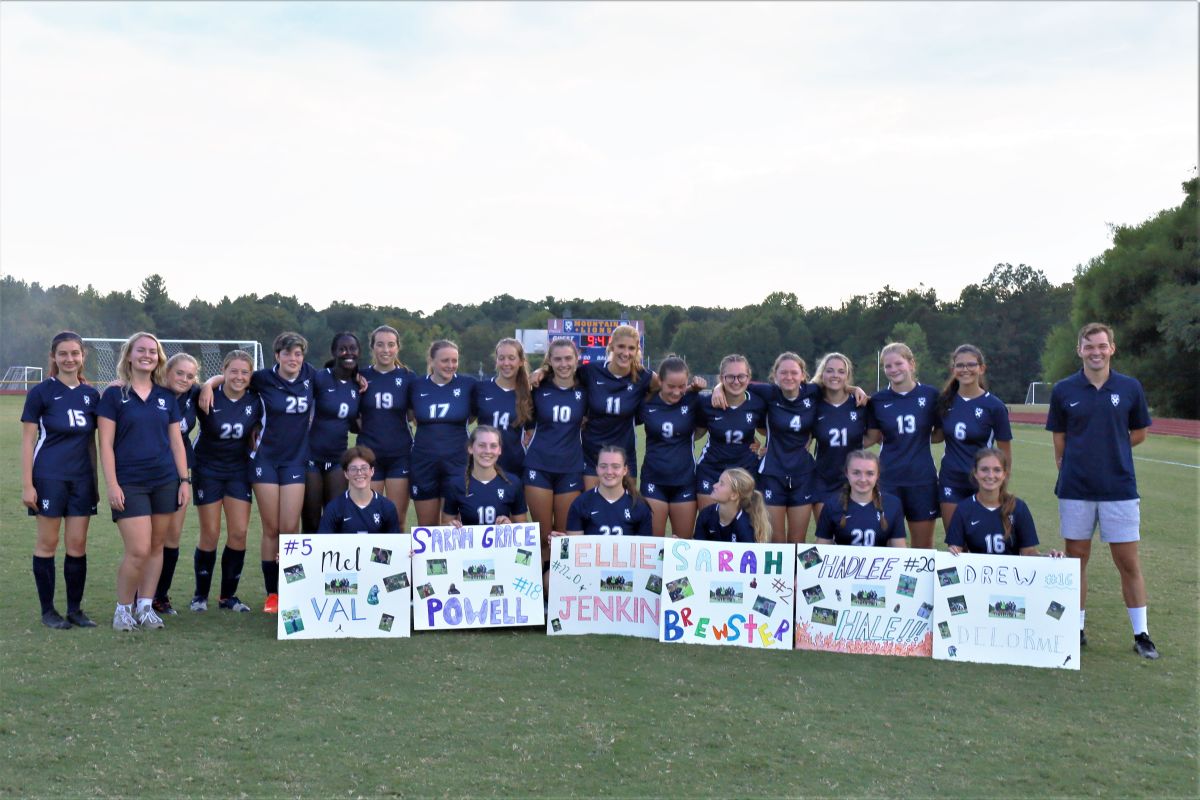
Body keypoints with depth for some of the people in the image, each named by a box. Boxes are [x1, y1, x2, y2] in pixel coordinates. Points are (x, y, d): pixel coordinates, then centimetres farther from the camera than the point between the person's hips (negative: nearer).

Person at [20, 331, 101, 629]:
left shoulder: (91, 394, 8)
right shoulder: (41, 392, -3)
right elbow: (28, 441, -4)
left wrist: (95, 481, 13)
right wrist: (27, 484, -9)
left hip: (82, 480, 4)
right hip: (49, 478, -4)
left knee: (78, 545, 6)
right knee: (47, 543, 4)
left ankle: (75, 609, 16)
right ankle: (48, 610, 14)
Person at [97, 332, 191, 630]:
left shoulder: (166, 397, 10)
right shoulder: (114, 395, -1)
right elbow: (106, 444, -4)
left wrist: (185, 479, 7)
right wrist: (112, 485, -10)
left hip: (165, 482, 4)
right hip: (129, 483, -4)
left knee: (156, 547, 7)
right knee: (138, 550, -9)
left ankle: (145, 607, 18)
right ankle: (123, 608, 10)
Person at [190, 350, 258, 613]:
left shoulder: (255, 401, -4)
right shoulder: (207, 397, -14)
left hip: (238, 470, 3)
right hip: (208, 470, -3)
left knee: (239, 534, -1)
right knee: (210, 535, 0)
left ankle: (228, 596, 13)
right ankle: (200, 595, 18)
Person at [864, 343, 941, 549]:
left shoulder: (930, 395, 1)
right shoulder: (878, 400, 3)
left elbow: (939, 435, 9)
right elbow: (872, 438, 5)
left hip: (922, 478, 0)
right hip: (888, 479, 0)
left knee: (923, 544, 7)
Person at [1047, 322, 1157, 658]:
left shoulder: (1130, 388, 0)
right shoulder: (1063, 390, 0)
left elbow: (1139, 434, 10)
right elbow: (1059, 442, 6)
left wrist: (1108, 450, 1)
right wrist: (1069, 469, -1)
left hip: (1120, 488, 0)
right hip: (1075, 489, 1)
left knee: (1128, 563, 3)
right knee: (1076, 559, 9)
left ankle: (1141, 634, 14)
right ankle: (1076, 628, 20)